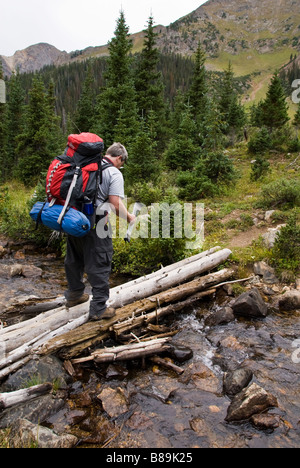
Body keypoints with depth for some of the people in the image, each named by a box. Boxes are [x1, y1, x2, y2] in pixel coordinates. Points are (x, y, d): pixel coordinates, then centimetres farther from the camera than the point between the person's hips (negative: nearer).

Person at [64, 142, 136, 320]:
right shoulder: (114, 173, -10)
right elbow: (116, 204, -19)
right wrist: (129, 218, -3)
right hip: (95, 225, -7)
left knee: (74, 259, 22)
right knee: (99, 265, 4)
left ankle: (74, 295, 41)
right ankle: (98, 308, 14)